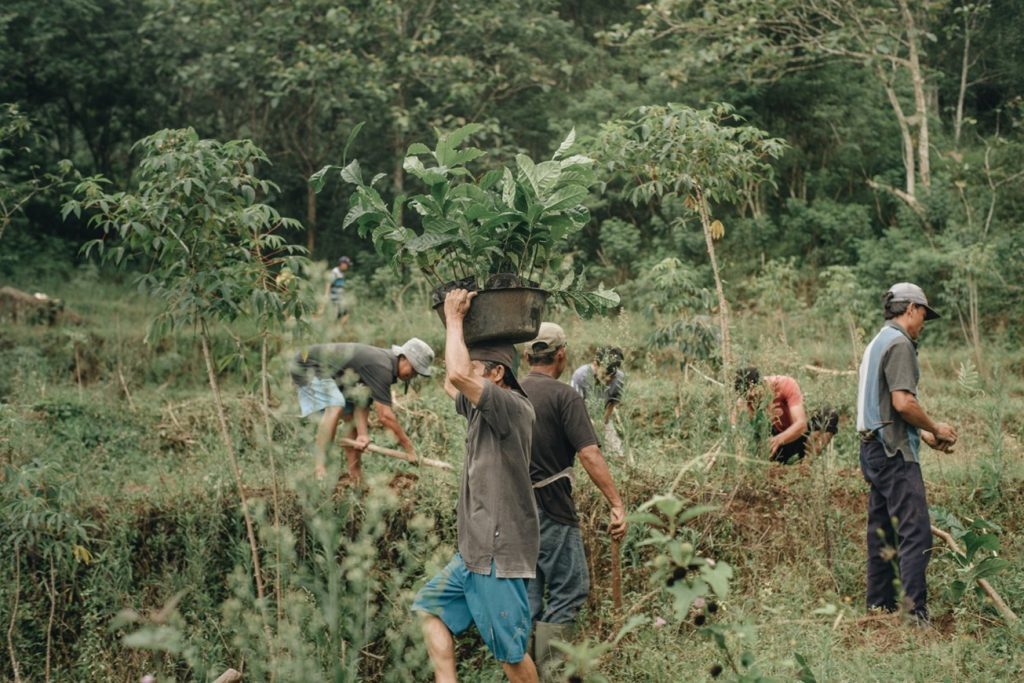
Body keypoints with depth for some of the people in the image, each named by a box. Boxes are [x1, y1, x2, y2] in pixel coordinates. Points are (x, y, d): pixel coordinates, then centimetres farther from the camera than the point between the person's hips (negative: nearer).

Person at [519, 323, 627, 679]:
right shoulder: (563, 396, -10)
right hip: (551, 511, -6)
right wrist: (617, 504, -20)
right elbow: (589, 454, -18)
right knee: (569, 589, 0)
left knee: (527, 593, 13)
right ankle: (548, 673, -6)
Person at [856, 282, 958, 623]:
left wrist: (925, 435, 19)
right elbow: (902, 402, -21)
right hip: (895, 450, -10)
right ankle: (917, 613, -18)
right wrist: (935, 428, -6)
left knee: (882, 532, 12)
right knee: (916, 533, -13)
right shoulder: (899, 343, -11)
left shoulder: (877, 343, 20)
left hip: (874, 449, 10)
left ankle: (879, 607, 15)